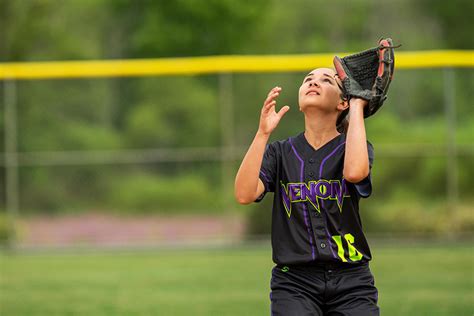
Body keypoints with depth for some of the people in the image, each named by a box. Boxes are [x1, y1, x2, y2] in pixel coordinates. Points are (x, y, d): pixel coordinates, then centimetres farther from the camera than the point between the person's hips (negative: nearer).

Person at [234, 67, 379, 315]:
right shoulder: (280, 153, 10)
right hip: (294, 283, 0)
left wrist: (357, 108, -9)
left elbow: (354, 172, -20)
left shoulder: (351, 147, 6)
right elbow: (244, 194, -7)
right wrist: (263, 133, -14)